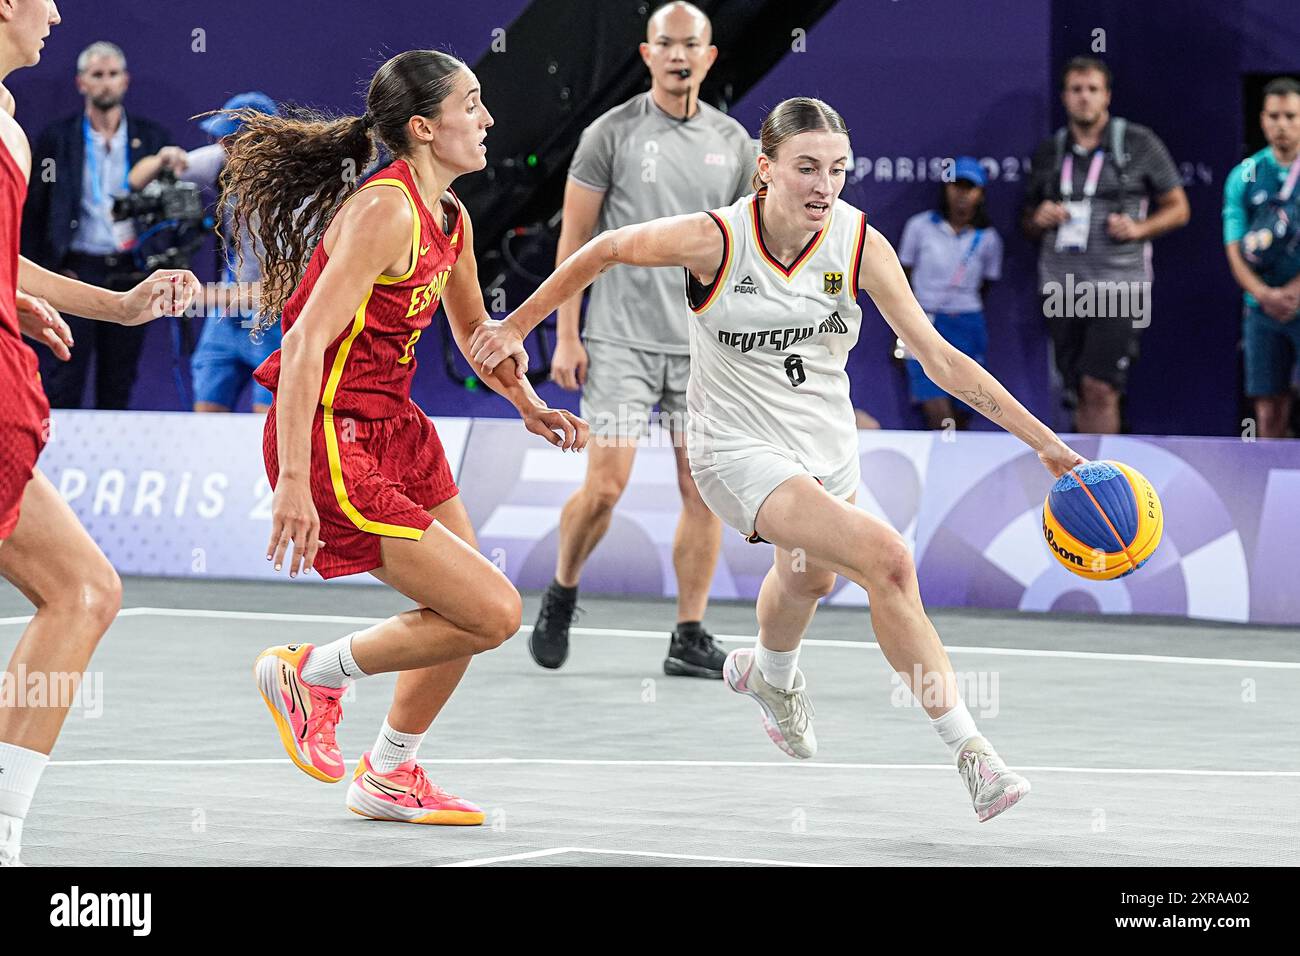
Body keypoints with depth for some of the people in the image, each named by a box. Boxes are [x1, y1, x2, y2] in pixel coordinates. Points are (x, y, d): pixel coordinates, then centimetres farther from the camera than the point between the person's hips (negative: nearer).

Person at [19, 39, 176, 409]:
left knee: (118, 388, 6)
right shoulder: (56, 138, 3)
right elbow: (33, 213, 4)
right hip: (75, 271, -2)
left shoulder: (153, 138, 7)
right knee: (61, 386, -5)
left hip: (129, 276, 2)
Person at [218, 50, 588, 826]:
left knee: (470, 613, 17)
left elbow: (474, 329, 26)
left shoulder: (451, 219, 7)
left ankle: (391, 778, 35)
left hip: (393, 428, 10)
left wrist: (530, 405, 11)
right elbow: (306, 342, -27)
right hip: (333, 441, -10)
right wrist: (293, 482, -32)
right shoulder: (385, 211, -21)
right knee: (494, 613, -10)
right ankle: (310, 675, 7)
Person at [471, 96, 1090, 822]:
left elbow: (939, 357, -14)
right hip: (740, 449, -5)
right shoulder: (716, 239, -23)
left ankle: (769, 676, 66)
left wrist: (1039, 437, -20)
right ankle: (969, 752, -21)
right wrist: (519, 325, 0)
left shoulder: (860, 244, -14)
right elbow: (607, 250, -6)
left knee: (811, 578, 29)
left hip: (826, 447, 5)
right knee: (886, 558, -25)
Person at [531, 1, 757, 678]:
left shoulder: (734, 142, 8)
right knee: (605, 486, -9)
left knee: (704, 490, -1)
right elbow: (574, 239, 0)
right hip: (621, 341, -3)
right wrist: (566, 337, -5)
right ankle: (561, 595, 16)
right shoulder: (611, 134, -1)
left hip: (704, 345, 3)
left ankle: (689, 637, 7)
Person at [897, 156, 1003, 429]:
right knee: (938, 415, -19)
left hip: (968, 327, 2)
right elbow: (903, 281, 8)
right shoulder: (920, 227, 2)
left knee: (961, 418, 1)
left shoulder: (988, 239, 5)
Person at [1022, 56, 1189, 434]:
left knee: (1100, 388, -15)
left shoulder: (1140, 144, 2)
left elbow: (1178, 208, 7)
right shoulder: (1048, 152, 13)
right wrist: (1038, 220, -1)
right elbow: (1027, 222, 22)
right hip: (1061, 286, 4)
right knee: (1080, 396, 6)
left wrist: (1139, 228, -11)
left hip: (1118, 286, -4)